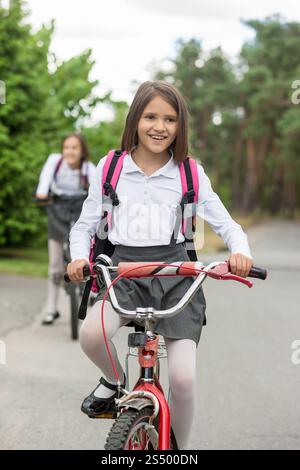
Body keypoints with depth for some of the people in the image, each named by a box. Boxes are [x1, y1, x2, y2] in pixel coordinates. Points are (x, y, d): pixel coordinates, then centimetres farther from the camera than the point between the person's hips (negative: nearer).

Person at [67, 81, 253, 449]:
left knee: (183, 378, -14)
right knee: (91, 334, -32)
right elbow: (84, 225, 11)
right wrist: (79, 257, -11)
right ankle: (115, 380, 4)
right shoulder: (109, 168, 5)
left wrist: (240, 251, -18)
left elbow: (226, 224, 4)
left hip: (174, 271, 0)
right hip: (124, 270, 0)